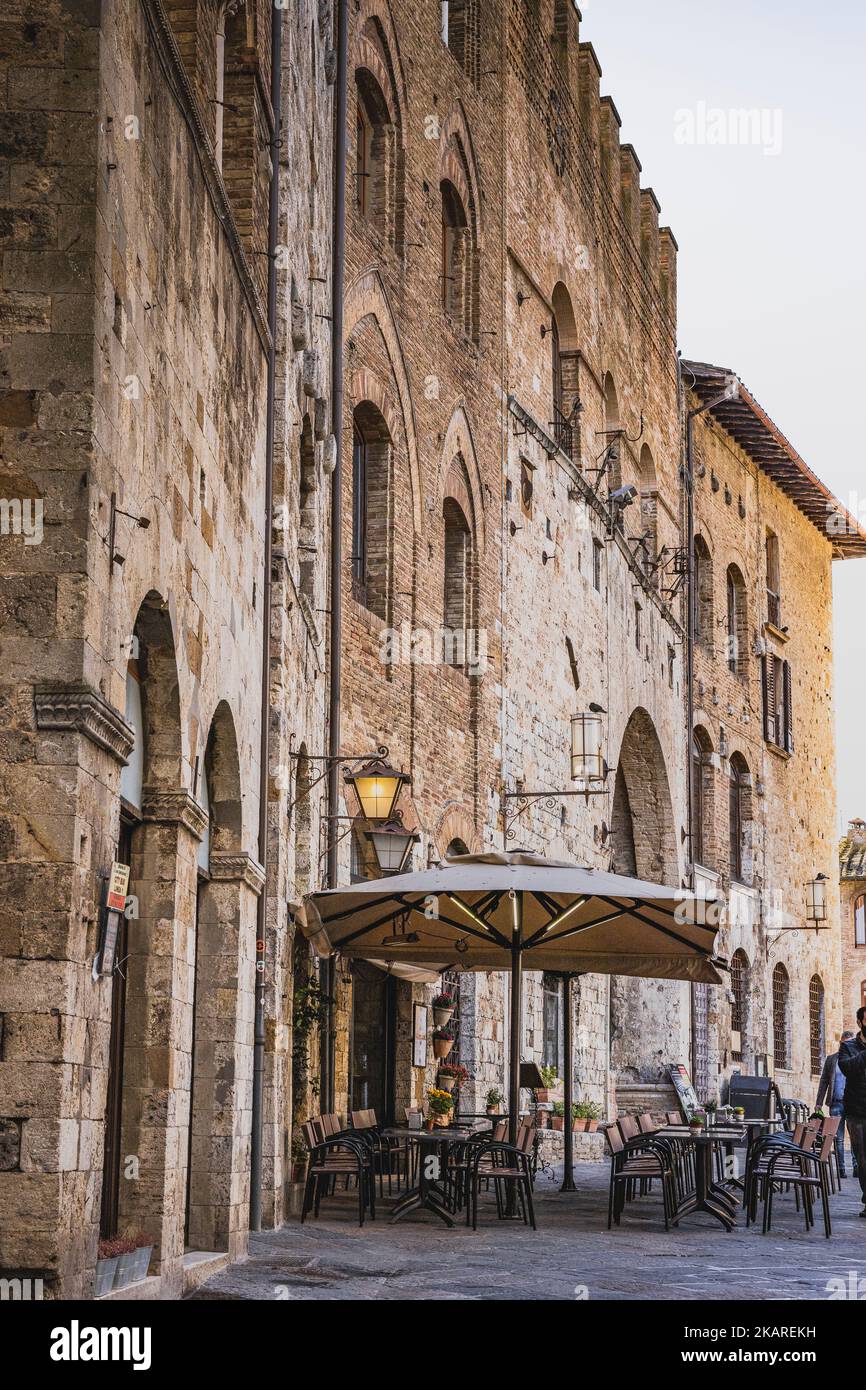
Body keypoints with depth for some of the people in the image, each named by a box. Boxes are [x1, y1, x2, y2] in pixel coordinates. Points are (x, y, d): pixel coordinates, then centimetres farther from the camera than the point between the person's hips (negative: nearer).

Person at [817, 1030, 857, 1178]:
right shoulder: (831, 1059, 11)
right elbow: (824, 1081, 10)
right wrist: (819, 1102, 3)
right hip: (837, 1103, 1)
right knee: (838, 1138, 3)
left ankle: (857, 1167, 0)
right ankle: (841, 1168, 8)